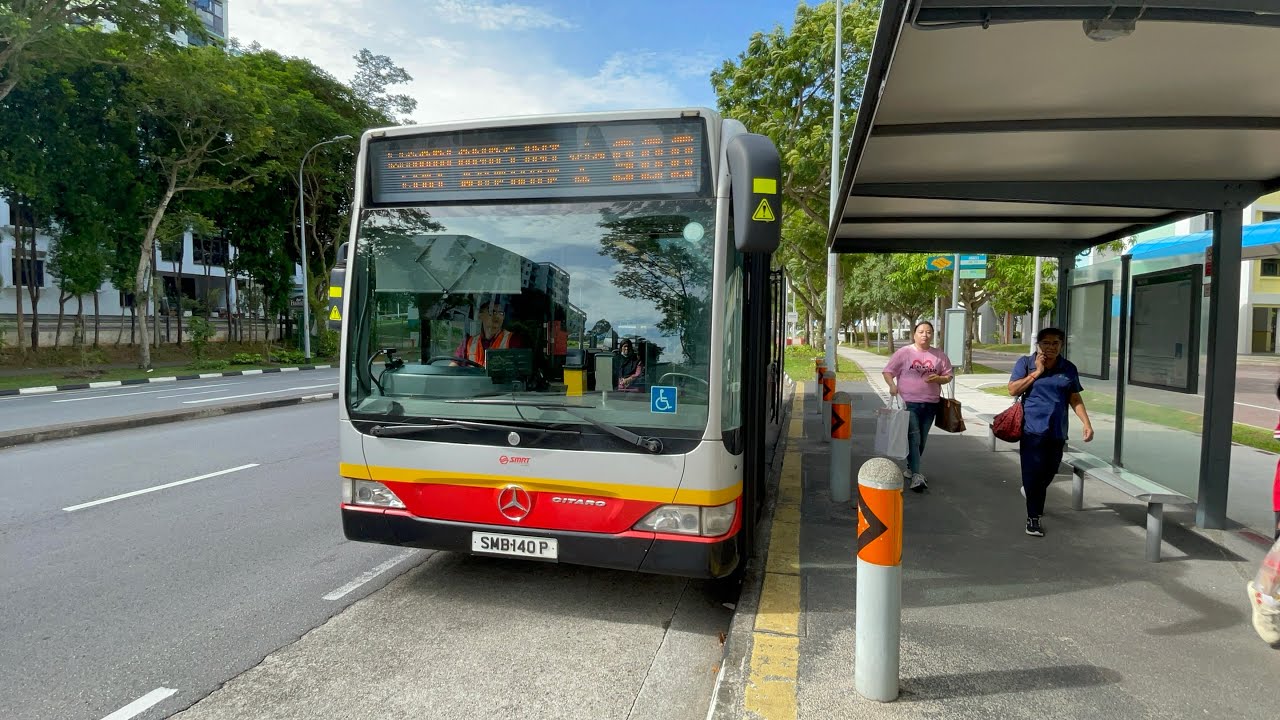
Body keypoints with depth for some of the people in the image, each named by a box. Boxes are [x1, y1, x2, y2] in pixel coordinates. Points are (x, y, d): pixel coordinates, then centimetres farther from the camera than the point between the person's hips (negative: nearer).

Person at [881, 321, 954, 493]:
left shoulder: (940, 355, 8)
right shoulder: (904, 352, -2)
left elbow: (948, 376, 13)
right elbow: (888, 371, -2)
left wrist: (938, 379, -9)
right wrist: (892, 385, -20)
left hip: (931, 404, 4)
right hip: (909, 403, -4)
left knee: (922, 440, 13)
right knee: (913, 438, -12)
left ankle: (910, 468, 31)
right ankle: (916, 475, -14)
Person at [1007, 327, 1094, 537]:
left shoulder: (1069, 368, 8)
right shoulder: (1025, 363, 0)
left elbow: (1075, 398, 11)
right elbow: (1013, 390, -7)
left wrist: (1086, 422, 1)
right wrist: (1037, 372, -11)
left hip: (1057, 431, 4)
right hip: (1033, 429, -4)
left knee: (1050, 471, 10)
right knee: (1033, 472, -6)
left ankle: (1031, 493, 41)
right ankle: (1033, 517, 4)